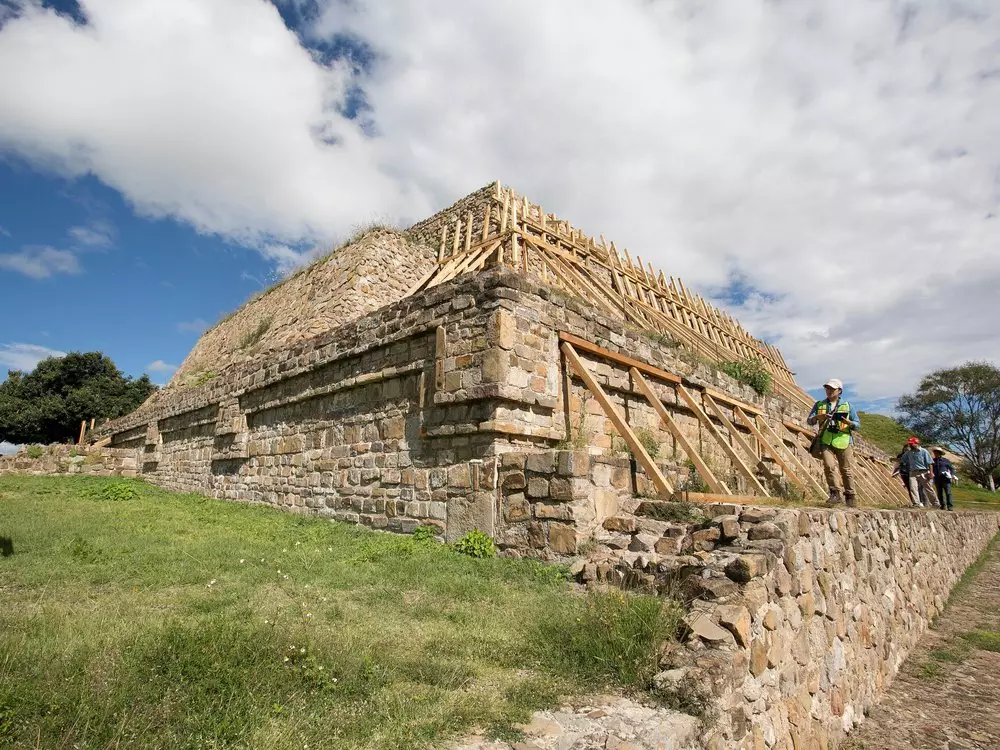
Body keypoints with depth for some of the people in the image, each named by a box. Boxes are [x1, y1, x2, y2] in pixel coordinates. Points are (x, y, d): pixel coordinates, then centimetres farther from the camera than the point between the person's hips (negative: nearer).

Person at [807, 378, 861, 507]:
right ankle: (835, 493, -9)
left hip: (844, 442, 0)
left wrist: (849, 422, -13)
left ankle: (850, 496, 15)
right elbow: (809, 421, 8)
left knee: (846, 470, 2)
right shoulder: (819, 405, 14)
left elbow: (858, 424, 10)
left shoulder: (847, 406, 11)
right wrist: (817, 417, -14)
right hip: (826, 442, 0)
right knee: (829, 466, -15)